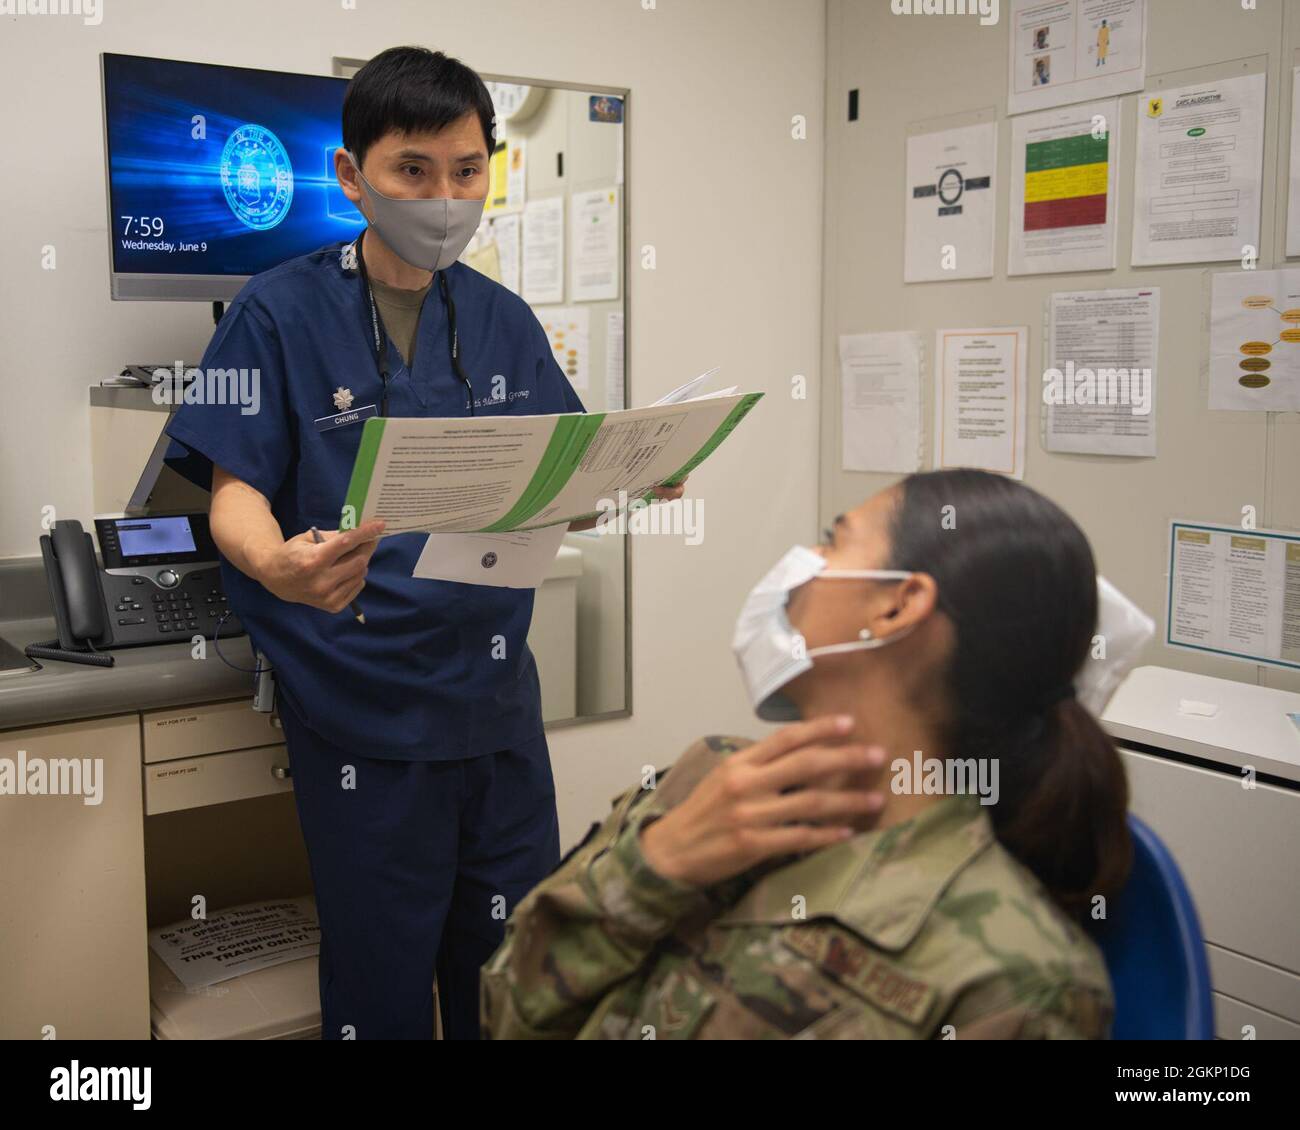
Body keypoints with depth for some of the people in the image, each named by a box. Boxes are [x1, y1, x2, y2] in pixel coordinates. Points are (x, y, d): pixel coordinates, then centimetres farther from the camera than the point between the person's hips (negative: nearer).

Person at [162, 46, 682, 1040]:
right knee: (382, 980, 8)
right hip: (359, 705, -4)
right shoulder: (281, 313, -4)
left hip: (497, 693, 4)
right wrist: (276, 565, -31)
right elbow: (235, 491, -8)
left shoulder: (504, 321, 8)